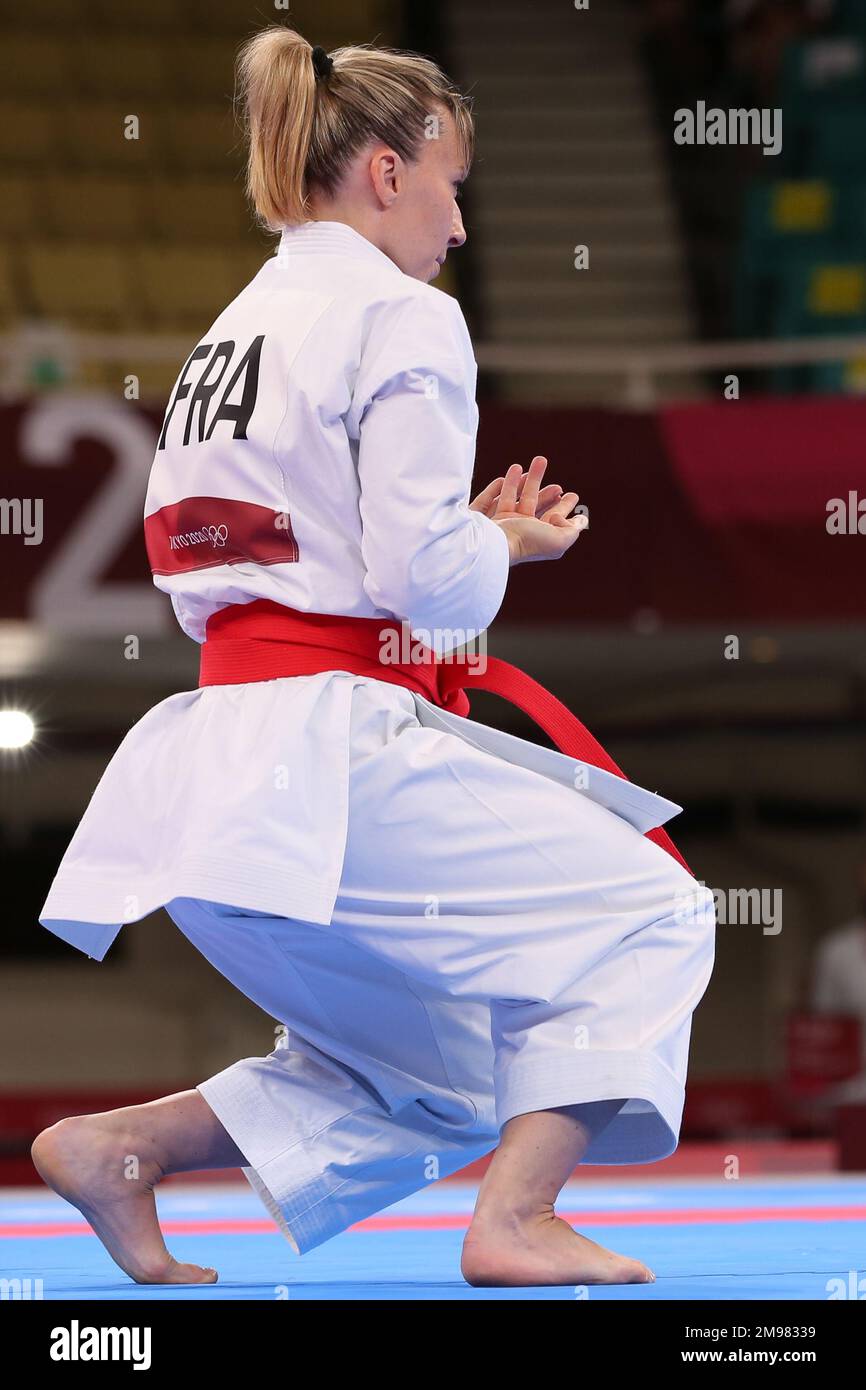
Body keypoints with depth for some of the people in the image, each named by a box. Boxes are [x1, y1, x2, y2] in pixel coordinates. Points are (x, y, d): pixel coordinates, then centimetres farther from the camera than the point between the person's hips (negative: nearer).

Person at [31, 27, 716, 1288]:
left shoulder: (235, 333, 21)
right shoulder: (401, 319, -6)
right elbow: (425, 578, -15)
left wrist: (472, 535, 19)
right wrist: (507, 545, 7)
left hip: (212, 769, 9)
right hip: (332, 755, -9)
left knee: (438, 1083, 19)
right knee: (650, 917, 1)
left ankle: (119, 1146, 7)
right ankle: (515, 1219, -10)